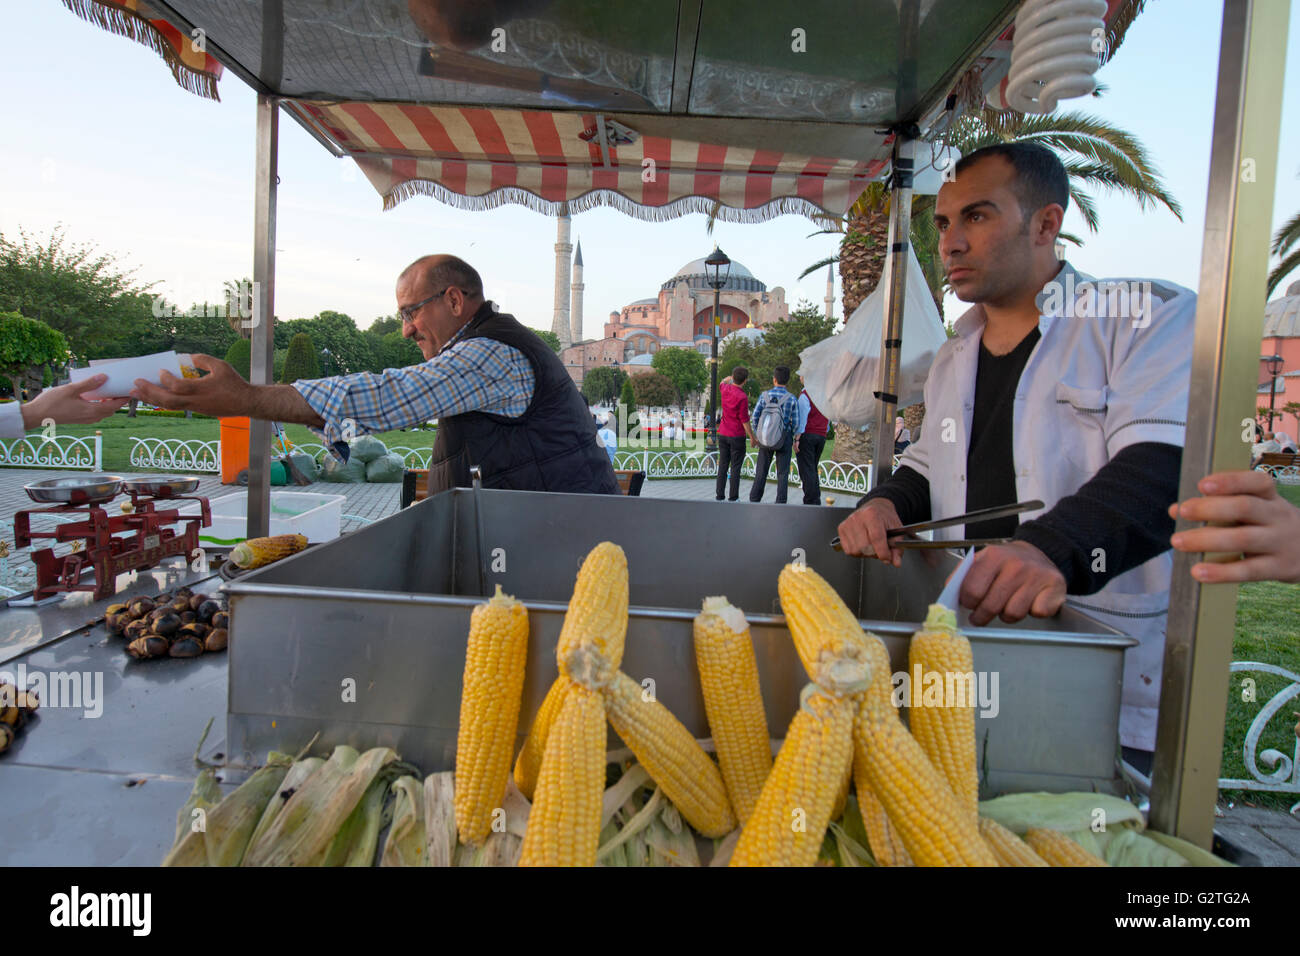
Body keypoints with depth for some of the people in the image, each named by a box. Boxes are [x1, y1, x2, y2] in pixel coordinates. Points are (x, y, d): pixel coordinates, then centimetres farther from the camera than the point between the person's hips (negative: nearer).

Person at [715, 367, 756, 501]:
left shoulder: (725, 389, 0)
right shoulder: (742, 397, -19)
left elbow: (723, 382, 27)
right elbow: (745, 420, -15)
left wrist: (729, 378, 48)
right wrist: (752, 437, -5)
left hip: (723, 434, 6)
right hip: (737, 436, -6)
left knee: (723, 465, 10)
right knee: (735, 467, 0)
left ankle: (720, 495, 11)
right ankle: (733, 497, 2)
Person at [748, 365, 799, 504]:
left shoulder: (764, 396, -4)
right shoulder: (792, 399, -8)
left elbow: (754, 417, -3)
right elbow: (796, 423, -7)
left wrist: (756, 435, 10)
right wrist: (795, 440, 9)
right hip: (785, 439, -1)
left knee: (761, 471, 11)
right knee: (782, 473, 5)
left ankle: (754, 499, 16)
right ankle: (780, 503, 5)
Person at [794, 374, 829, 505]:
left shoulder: (805, 394, -8)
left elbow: (802, 418, -13)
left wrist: (797, 439, -12)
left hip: (807, 435, -7)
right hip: (821, 436, 7)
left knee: (807, 470, -5)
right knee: (813, 469, 14)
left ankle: (810, 501, -9)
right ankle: (816, 500, 12)